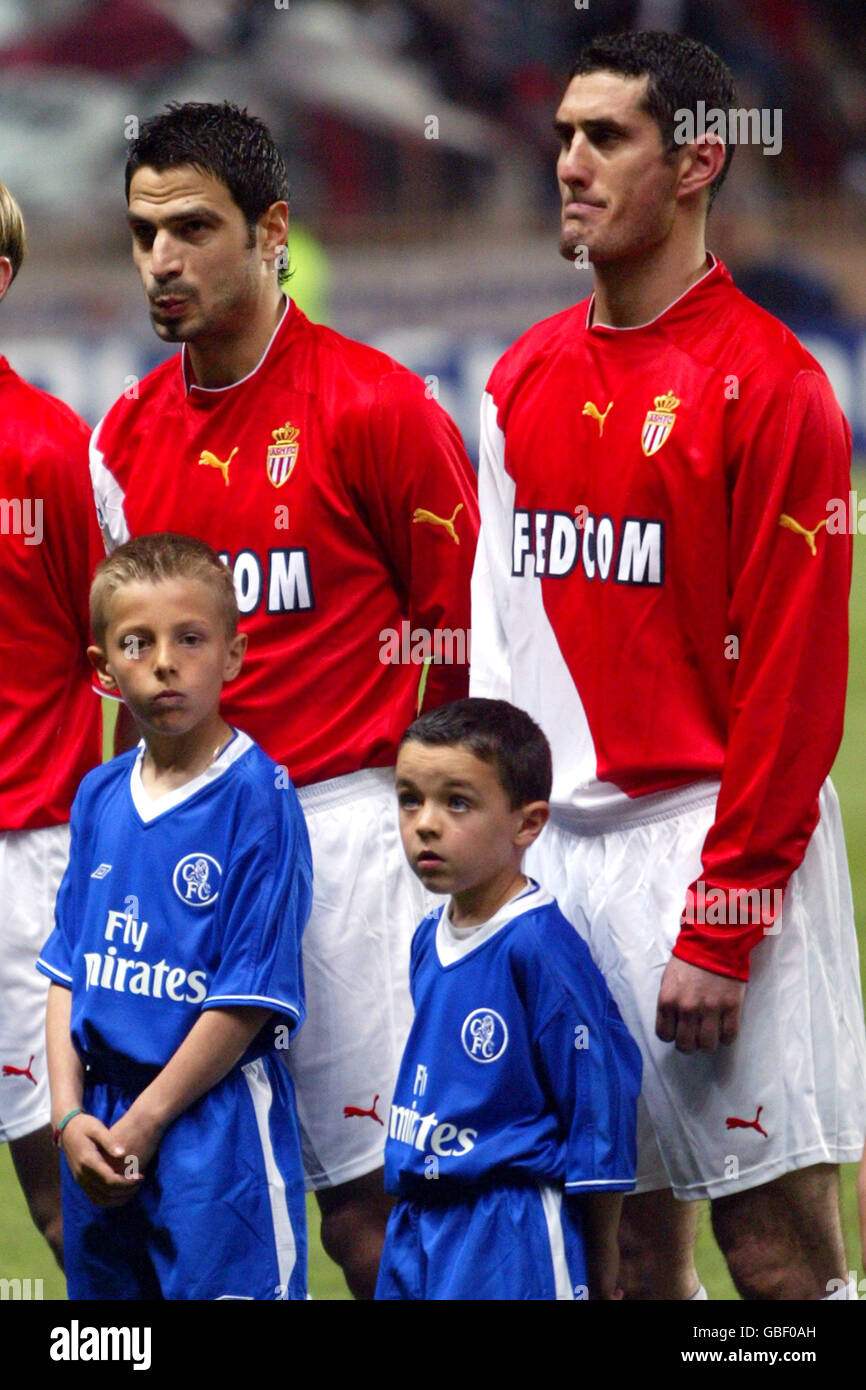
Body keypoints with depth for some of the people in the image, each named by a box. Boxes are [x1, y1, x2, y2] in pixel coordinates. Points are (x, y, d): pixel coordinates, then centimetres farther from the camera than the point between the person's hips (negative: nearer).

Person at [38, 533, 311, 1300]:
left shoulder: (257, 797, -10)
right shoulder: (100, 797, 9)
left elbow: (251, 997, -13)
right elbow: (68, 969, 10)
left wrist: (143, 1123, -12)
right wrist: (71, 1114, -3)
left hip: (217, 1126, -6)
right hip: (99, 1135, 6)